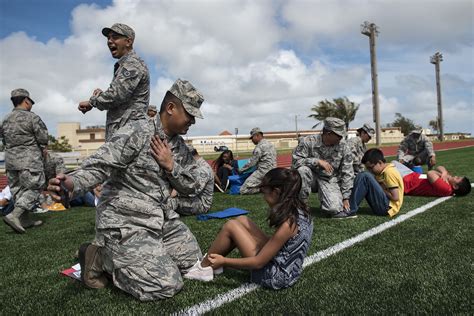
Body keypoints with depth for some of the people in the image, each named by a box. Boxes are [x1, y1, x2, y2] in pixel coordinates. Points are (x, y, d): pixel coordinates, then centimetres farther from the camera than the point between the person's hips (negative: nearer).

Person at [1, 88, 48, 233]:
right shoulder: (32, 118, -9)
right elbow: (43, 140, -9)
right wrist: (42, 150, 9)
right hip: (29, 160, -7)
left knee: (17, 189, 12)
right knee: (33, 189, -2)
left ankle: (25, 220, 17)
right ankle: (14, 216, -14)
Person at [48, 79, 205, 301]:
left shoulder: (180, 147, 9)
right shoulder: (137, 132, -15)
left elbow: (190, 187, 10)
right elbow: (100, 165, -24)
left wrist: (171, 166, -10)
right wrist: (72, 182, -46)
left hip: (162, 219, 9)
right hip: (125, 221, -9)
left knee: (195, 262, 14)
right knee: (166, 286, -14)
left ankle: (125, 255, 20)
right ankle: (101, 257, 5)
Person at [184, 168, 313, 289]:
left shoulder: (287, 224, -29)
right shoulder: (300, 210, -3)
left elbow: (258, 262, -22)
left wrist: (224, 261, -13)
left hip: (275, 276, -9)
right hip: (287, 270, 9)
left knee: (231, 226, -8)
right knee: (242, 220, 7)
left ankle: (204, 268, 12)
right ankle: (211, 263, 18)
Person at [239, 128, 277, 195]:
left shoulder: (260, 146, -13)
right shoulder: (270, 144, 16)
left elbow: (252, 162, -11)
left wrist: (240, 170, 2)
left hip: (263, 172, -10)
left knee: (243, 190, -11)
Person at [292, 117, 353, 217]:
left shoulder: (343, 146, -8)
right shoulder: (309, 141, -14)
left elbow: (347, 174, -5)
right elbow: (295, 161, -21)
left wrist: (345, 198, -8)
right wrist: (317, 161, -29)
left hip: (330, 180, 1)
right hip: (312, 178, 0)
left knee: (335, 209, -25)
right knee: (303, 170, -34)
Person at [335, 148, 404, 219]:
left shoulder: (389, 172, -16)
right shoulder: (383, 171, 13)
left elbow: (395, 197, -20)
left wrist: (381, 189, -10)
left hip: (388, 207, -10)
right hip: (382, 205, 10)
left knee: (365, 177, -22)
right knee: (361, 176, 7)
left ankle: (351, 211, -23)